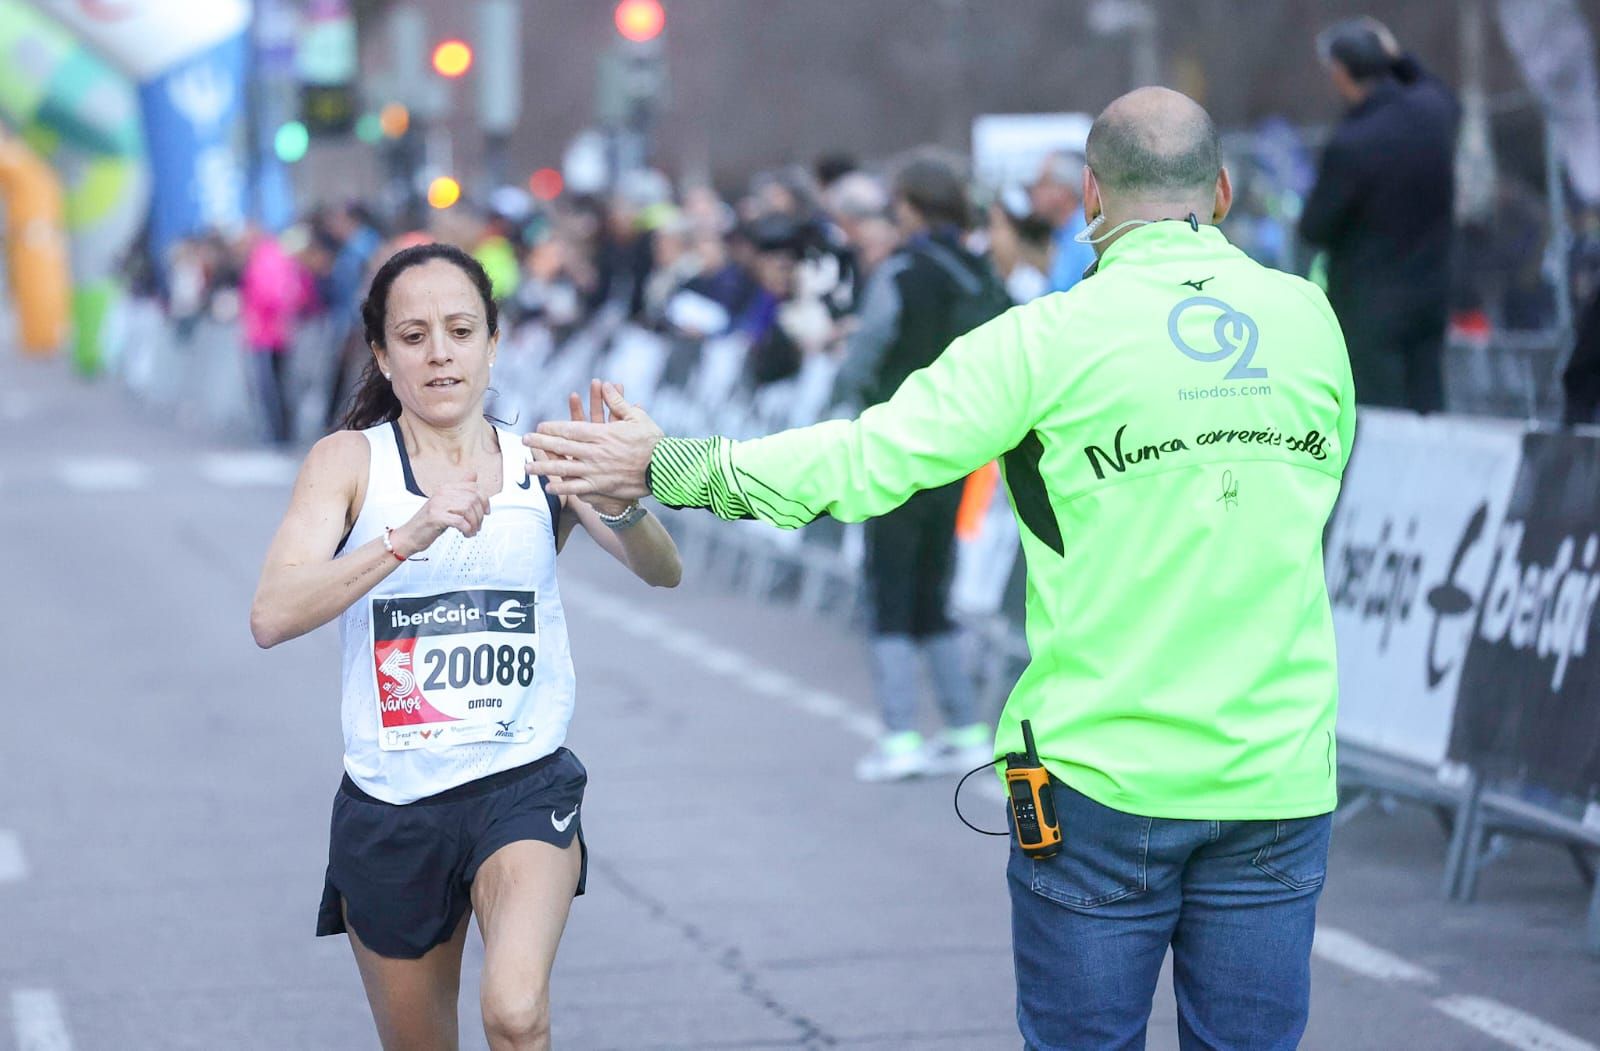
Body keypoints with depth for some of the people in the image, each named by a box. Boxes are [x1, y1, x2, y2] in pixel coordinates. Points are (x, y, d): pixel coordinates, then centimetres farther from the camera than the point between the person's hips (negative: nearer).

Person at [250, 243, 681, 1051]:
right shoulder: (350, 460, -2)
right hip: (388, 803, 1)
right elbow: (272, 617, -17)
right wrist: (409, 536, -31)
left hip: (523, 785, -1)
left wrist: (620, 505, -36)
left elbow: (661, 572, -13)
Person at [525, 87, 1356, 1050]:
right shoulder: (1312, 319, 5)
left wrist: (668, 467, 0)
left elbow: (868, 458, -10)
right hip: (1278, 776, 3)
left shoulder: (1055, 338, -8)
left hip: (1104, 776, -3)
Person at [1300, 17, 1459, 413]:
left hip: (1371, 302, -7)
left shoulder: (1348, 145, -23)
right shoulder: (1433, 111, -3)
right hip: (1431, 294, 7)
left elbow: (1315, 229, -13)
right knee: (1426, 407, 12)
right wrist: (1400, 59, 17)